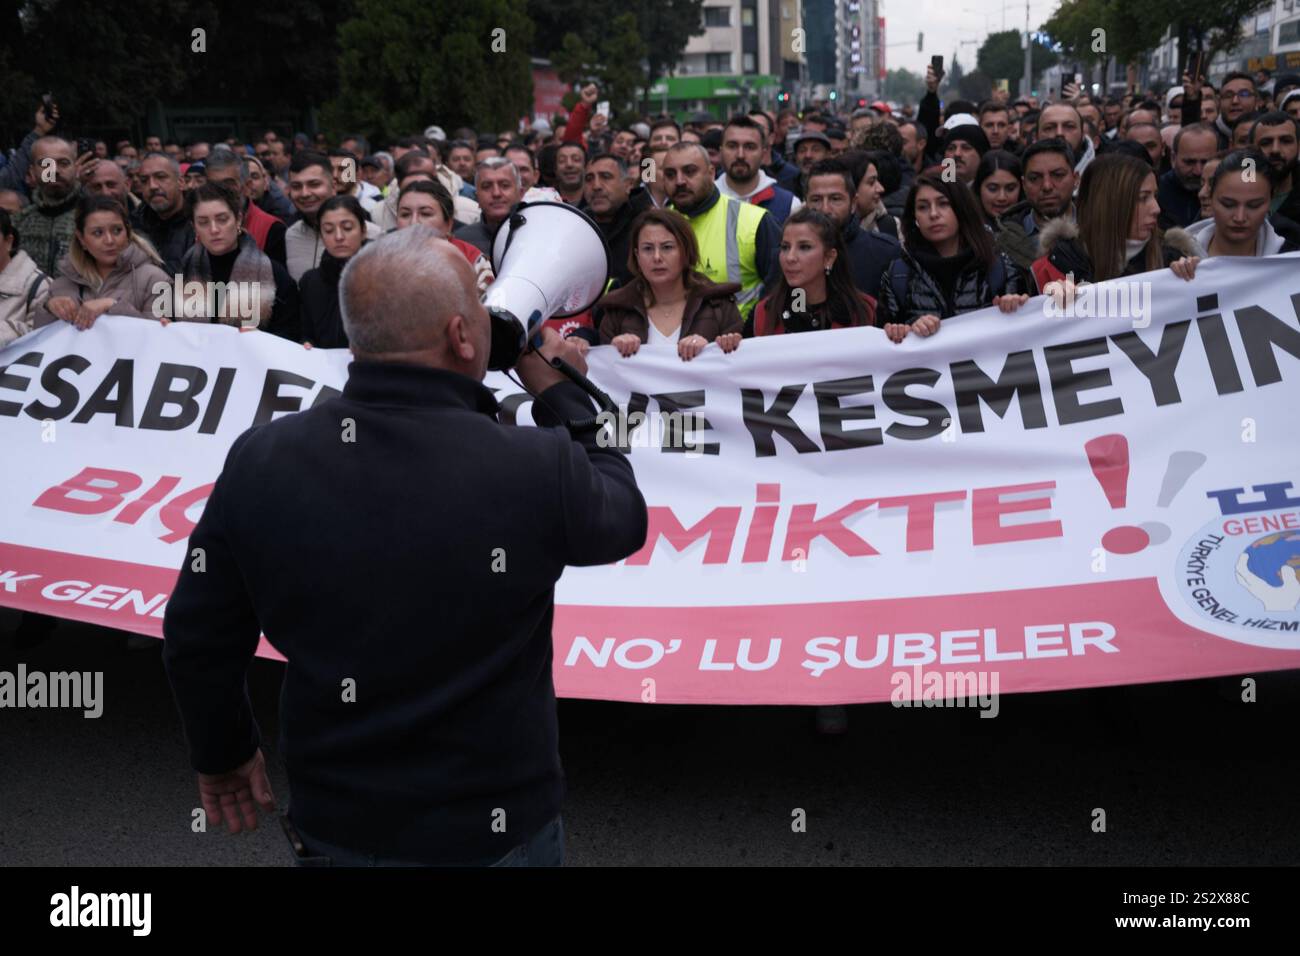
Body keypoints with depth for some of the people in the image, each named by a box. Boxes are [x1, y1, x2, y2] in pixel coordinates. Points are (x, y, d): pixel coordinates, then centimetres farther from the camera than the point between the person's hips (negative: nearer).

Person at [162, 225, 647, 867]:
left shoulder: (258, 460, -14)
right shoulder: (535, 470, -25)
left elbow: (197, 641, -3)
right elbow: (623, 518, -2)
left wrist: (221, 754, 15)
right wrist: (562, 396, 8)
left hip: (331, 828, 3)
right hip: (492, 834, -2)